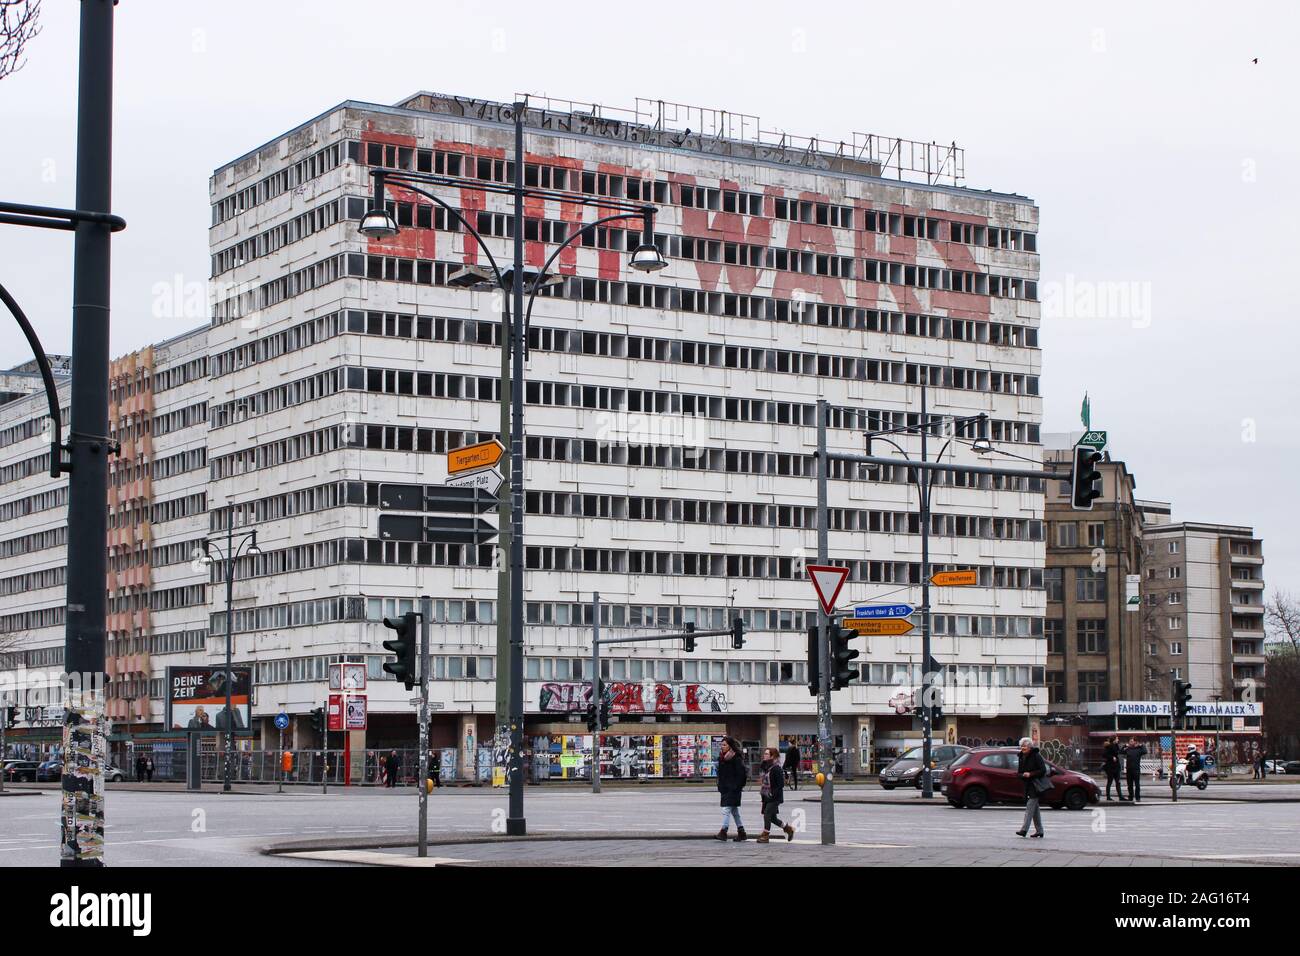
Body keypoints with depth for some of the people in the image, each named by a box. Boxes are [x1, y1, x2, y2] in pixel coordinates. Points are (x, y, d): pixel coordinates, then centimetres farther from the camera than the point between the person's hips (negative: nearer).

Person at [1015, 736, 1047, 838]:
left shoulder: (1036, 756, -9)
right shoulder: (1022, 757, 12)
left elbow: (1043, 770, -13)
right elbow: (1019, 772, 14)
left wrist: (1030, 774, -18)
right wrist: (1023, 775, -9)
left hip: (1035, 785, -8)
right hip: (1027, 785, 8)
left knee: (1030, 806, -16)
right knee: (1035, 808, 12)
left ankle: (1024, 829, -23)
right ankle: (1039, 831, 17)